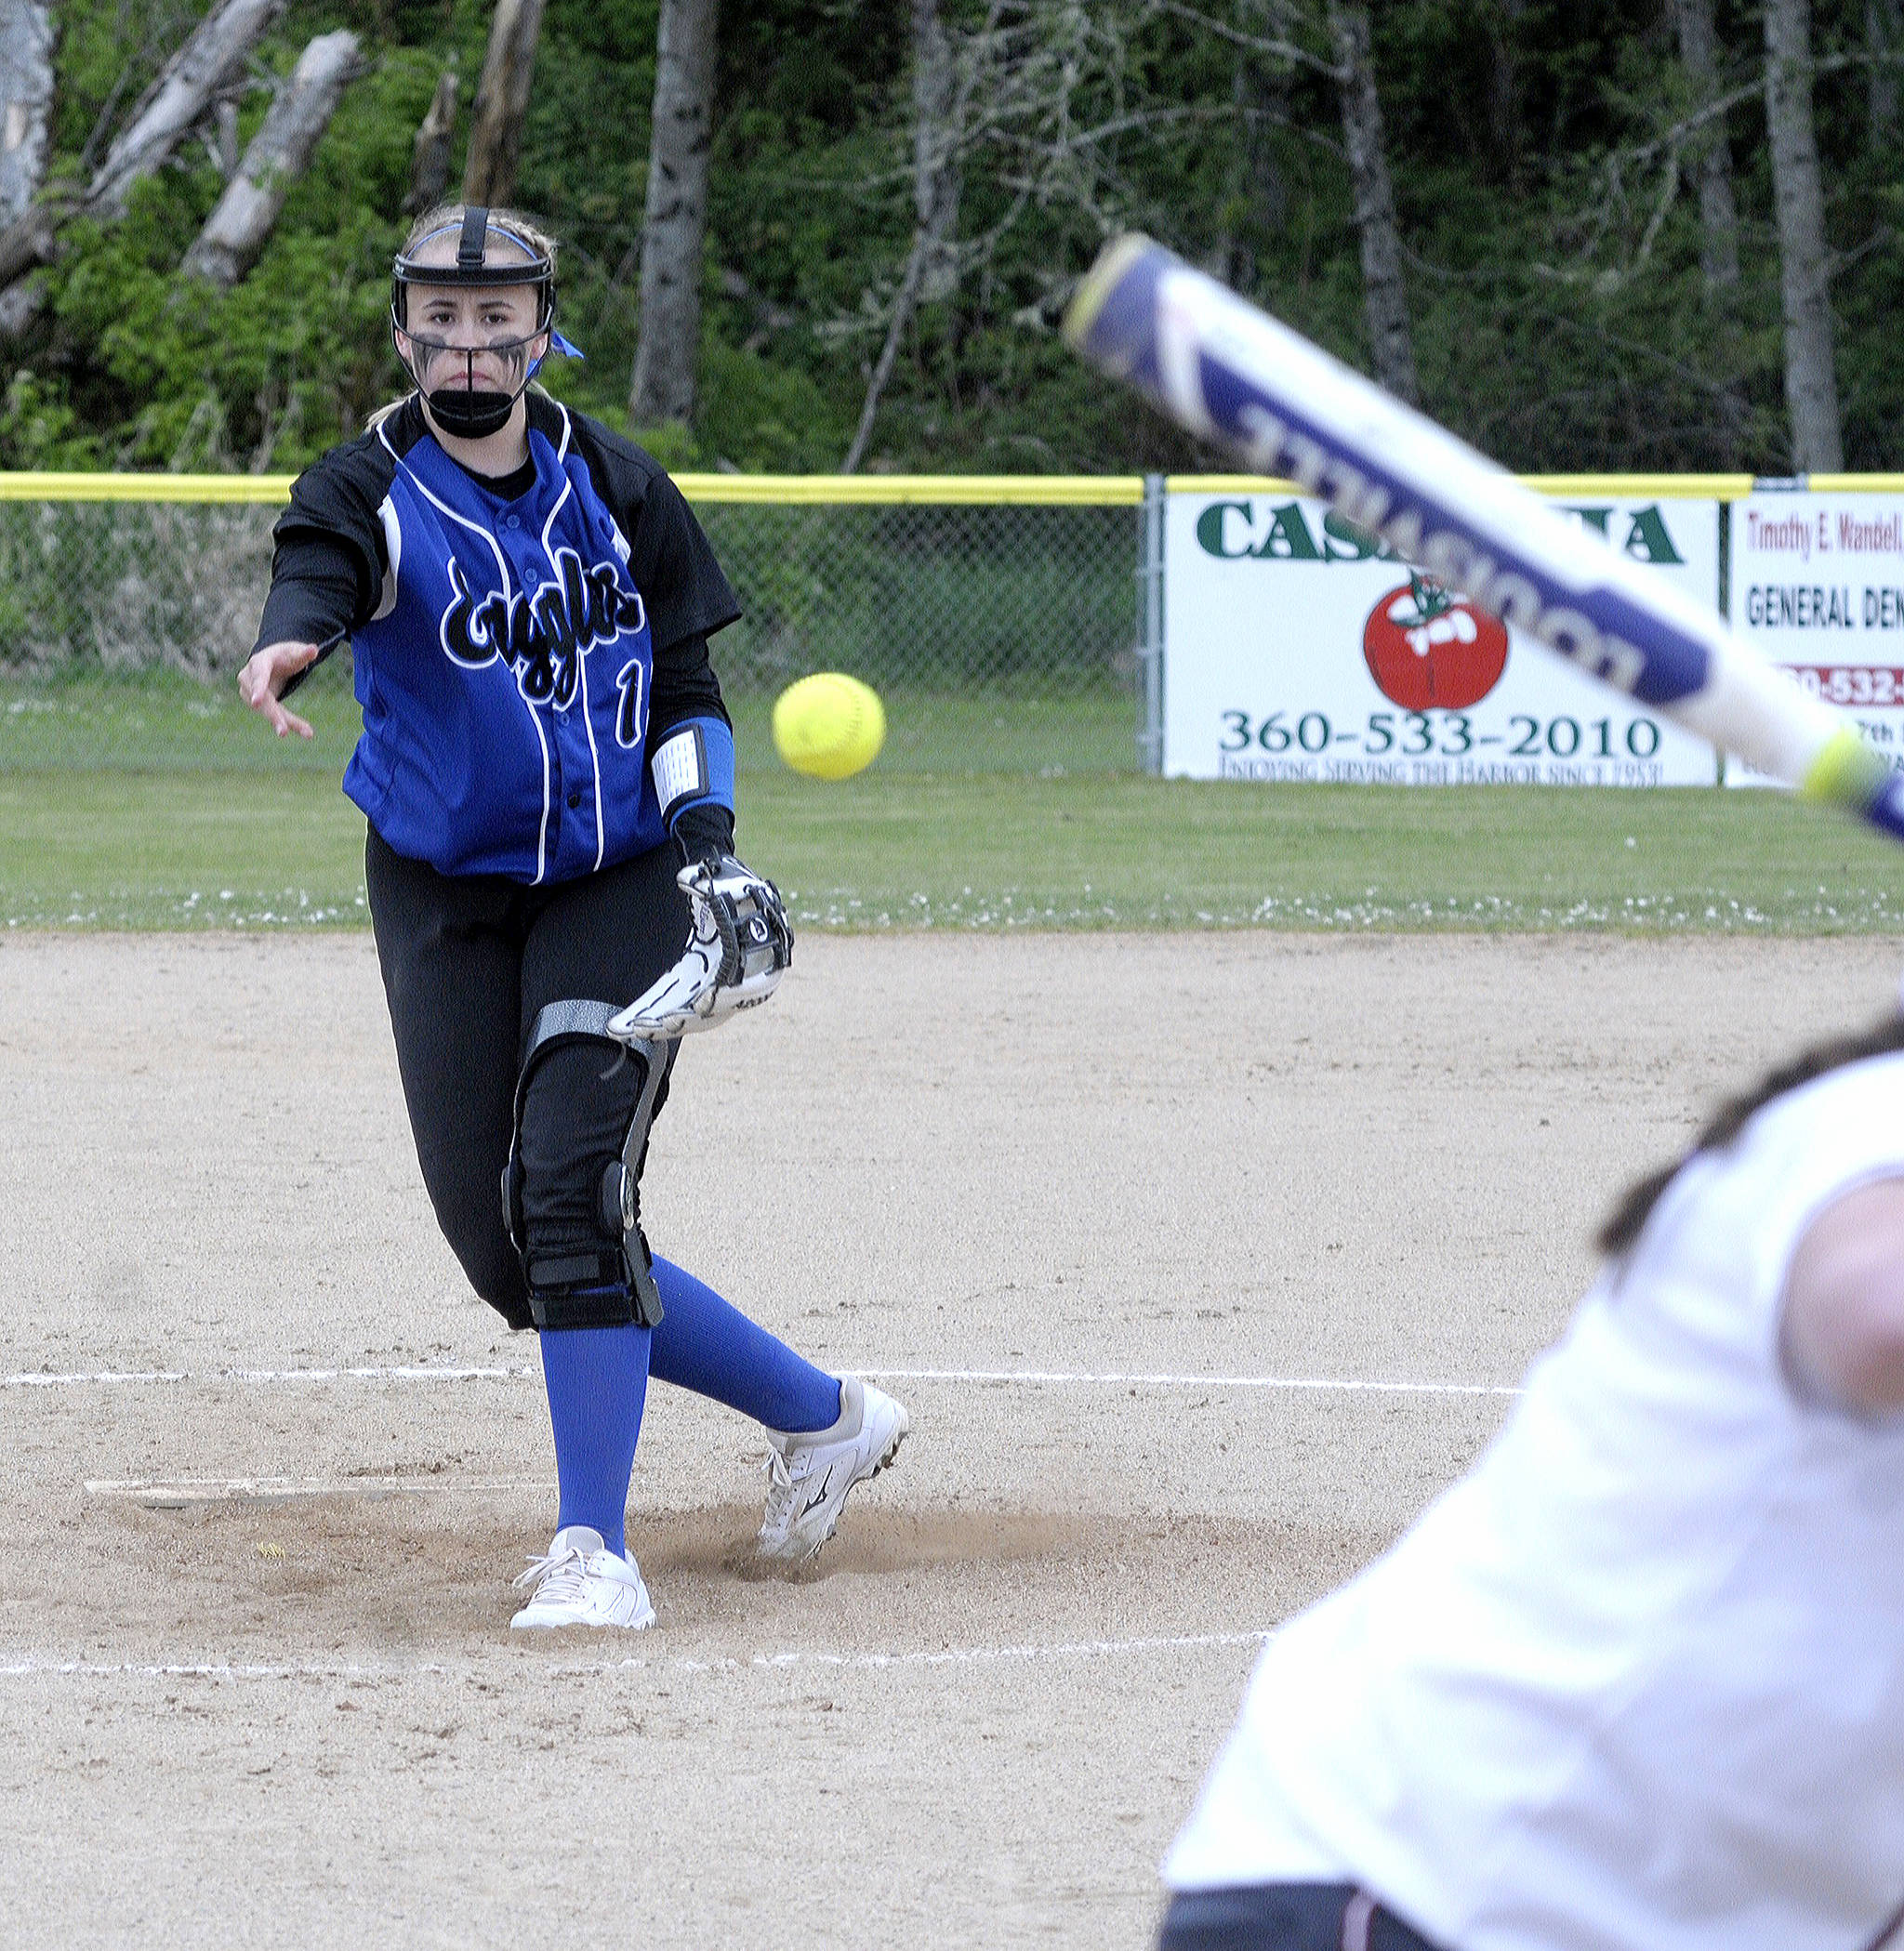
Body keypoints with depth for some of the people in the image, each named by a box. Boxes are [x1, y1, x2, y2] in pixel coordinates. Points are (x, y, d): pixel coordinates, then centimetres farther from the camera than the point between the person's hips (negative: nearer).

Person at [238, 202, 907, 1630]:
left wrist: (708, 845, -10)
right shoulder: (373, 493, -8)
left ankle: (593, 1543, -12)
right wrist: (292, 643, -56)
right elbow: (318, 571, -32)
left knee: (575, 1181, -19)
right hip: (444, 898, 1)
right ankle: (817, 1415, 16)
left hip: (617, 883, -1)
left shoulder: (616, 489, -2)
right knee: (500, 1238, -1)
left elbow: (687, 692, 6)